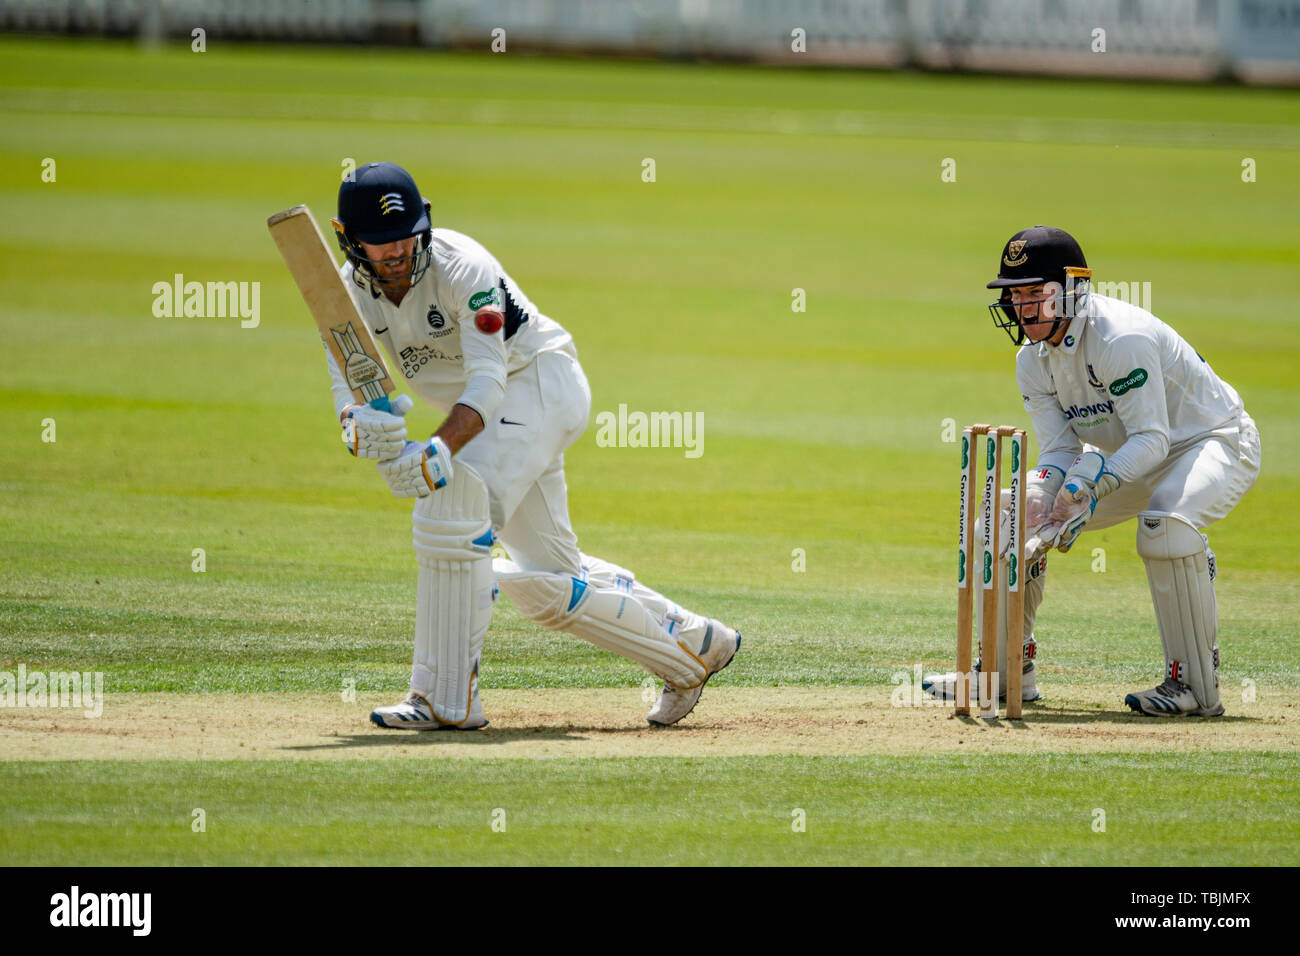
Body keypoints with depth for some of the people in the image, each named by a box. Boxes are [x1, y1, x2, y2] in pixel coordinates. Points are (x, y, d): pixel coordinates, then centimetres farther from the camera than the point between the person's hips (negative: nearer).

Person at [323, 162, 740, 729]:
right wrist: (358, 429, -40)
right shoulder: (349, 290, -7)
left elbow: (488, 379, -33)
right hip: (485, 417, 8)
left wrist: (440, 449, -49)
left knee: (452, 501, -29)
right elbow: (347, 385, -15)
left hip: (542, 380, -8)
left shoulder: (461, 268, -26)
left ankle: (448, 699, -28)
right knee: (545, 581, 10)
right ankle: (693, 645, 27)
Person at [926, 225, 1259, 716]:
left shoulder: (1122, 338, -30)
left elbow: (1152, 438, -32)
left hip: (1214, 442, -9)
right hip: (1124, 462, 9)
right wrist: (1041, 496, -28)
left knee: (1166, 523, -39)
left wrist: (1091, 484, -43)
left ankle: (1196, 683, -27)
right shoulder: (1032, 360, -4)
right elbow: (1060, 449, -7)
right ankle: (1007, 669, 13)